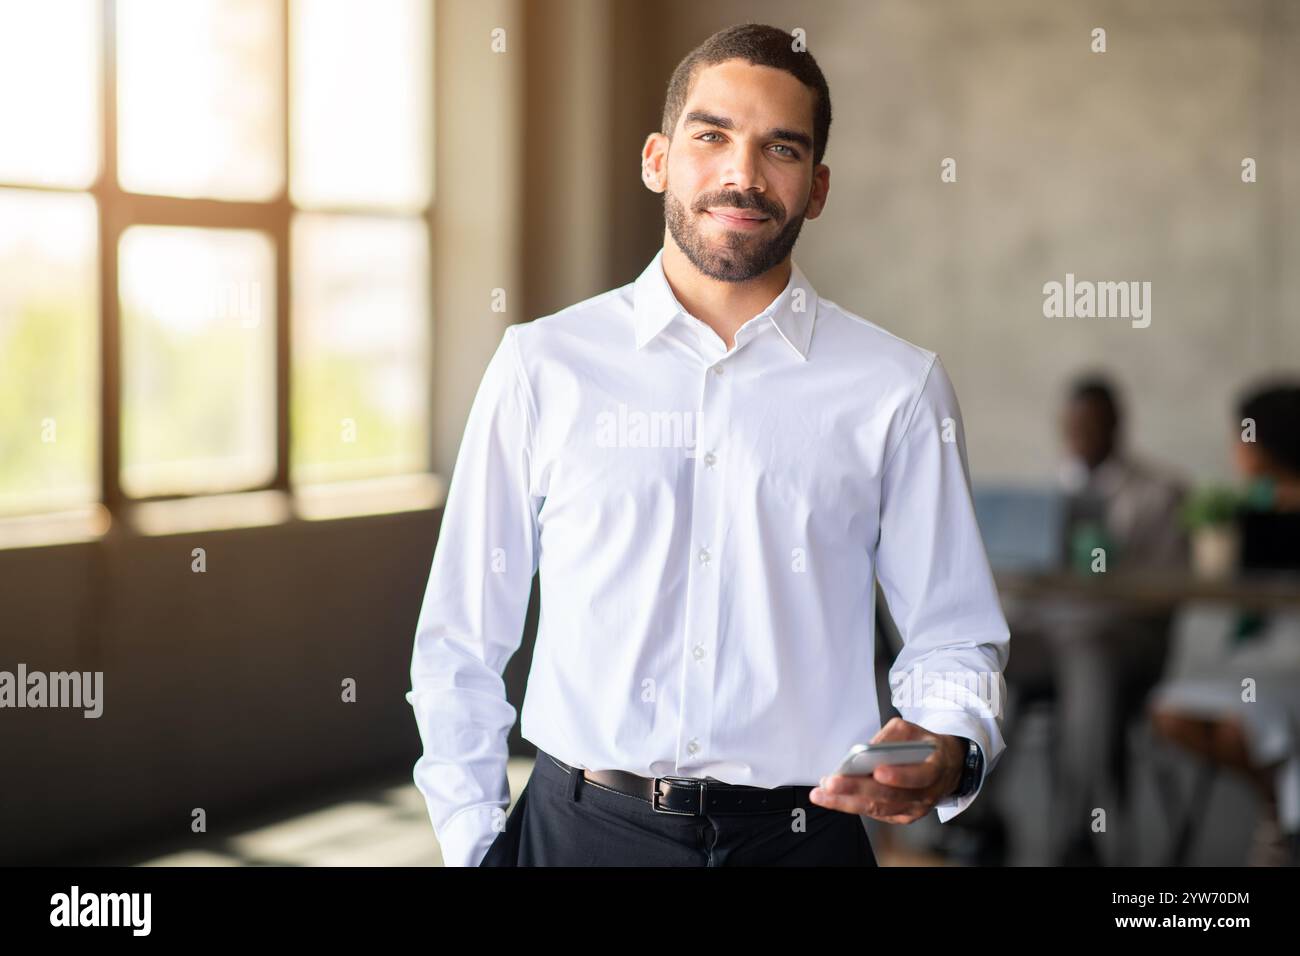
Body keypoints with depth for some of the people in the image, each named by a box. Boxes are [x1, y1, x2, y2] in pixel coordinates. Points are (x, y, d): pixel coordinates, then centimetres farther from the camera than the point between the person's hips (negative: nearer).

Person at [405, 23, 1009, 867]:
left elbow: (955, 638, 3)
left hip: (800, 832, 0)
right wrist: (473, 842, -2)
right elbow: (462, 638, 4)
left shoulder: (896, 388, 0)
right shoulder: (544, 366, 0)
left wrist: (949, 751, -18)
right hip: (580, 828, 0)